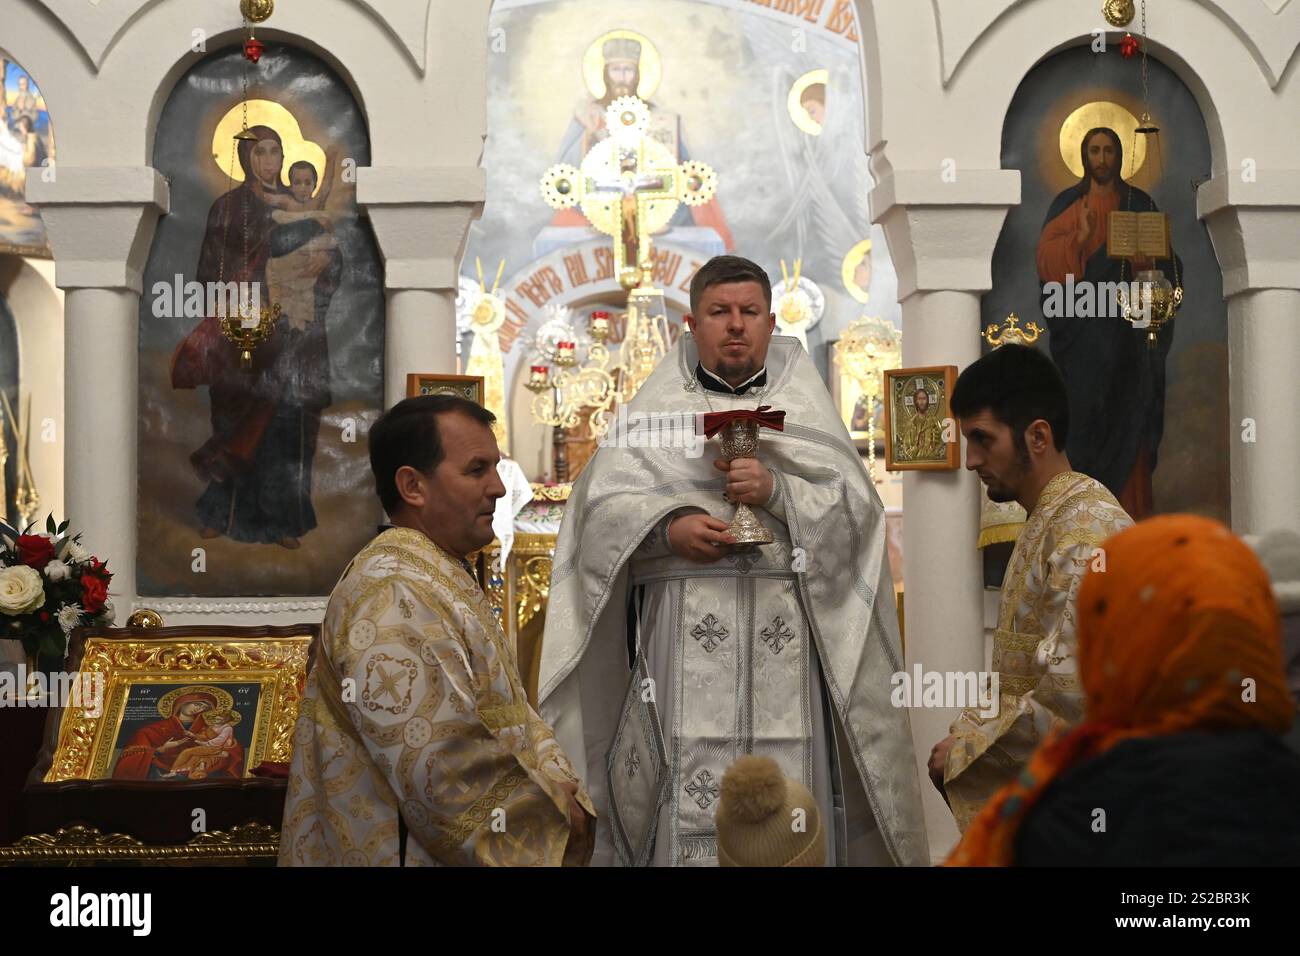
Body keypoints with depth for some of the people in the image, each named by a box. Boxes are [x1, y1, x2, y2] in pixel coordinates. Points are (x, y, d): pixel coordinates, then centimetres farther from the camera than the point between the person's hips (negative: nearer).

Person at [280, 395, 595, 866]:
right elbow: (444, 770, -26)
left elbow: (508, 719, 12)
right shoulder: (392, 597, -19)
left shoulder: (444, 581, 13)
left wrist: (561, 791, -4)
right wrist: (554, 814, -13)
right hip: (419, 852, -9)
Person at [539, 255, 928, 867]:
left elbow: (856, 508, 5)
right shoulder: (656, 407, 13)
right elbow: (601, 505, 2)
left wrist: (777, 492, -11)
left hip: (785, 639, 1)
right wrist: (669, 525, -15)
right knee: (687, 806, -6)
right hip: (684, 639, -1)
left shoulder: (805, 407, 15)